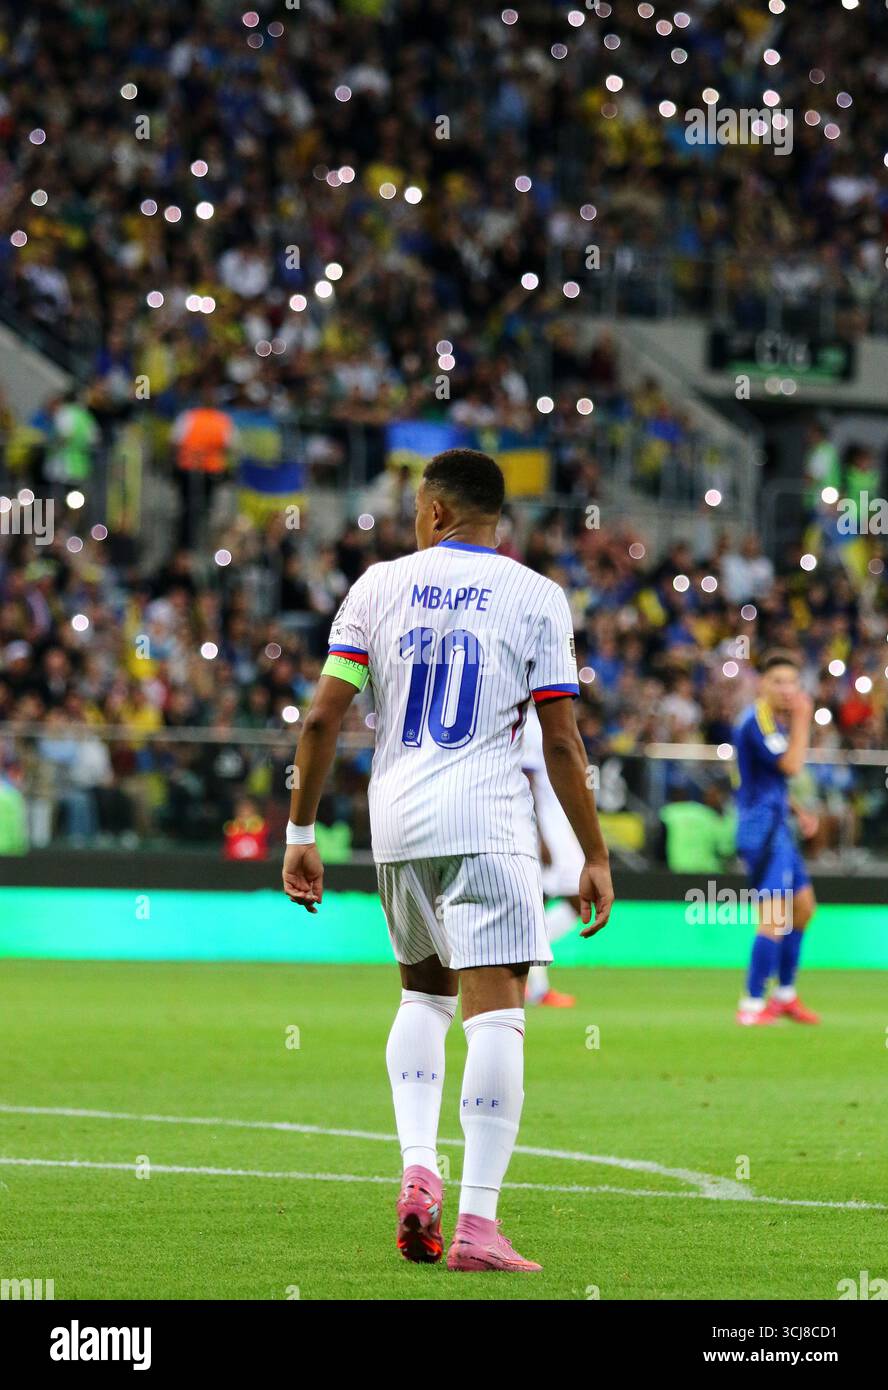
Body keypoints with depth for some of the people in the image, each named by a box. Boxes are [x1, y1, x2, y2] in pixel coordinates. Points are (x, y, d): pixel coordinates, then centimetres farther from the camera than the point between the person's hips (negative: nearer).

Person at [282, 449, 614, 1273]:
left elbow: (323, 718, 3)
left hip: (396, 820, 4)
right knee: (495, 1013, -6)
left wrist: (300, 832, 10)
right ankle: (476, 1224, -15)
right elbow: (561, 742, -2)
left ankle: (417, 1168, 4)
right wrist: (595, 857, 4)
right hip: (487, 822, -4)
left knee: (422, 995, 23)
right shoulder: (535, 596, 2)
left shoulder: (379, 586, 8)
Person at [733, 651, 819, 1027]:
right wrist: (802, 720, -17)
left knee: (803, 905, 17)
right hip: (762, 830, -11)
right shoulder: (756, 721, -16)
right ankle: (752, 1005, -16)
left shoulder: (776, 720, 16)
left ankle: (785, 994, 26)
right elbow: (791, 765, -25)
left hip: (776, 827, 11)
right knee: (775, 917, -16)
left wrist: (798, 812, 17)